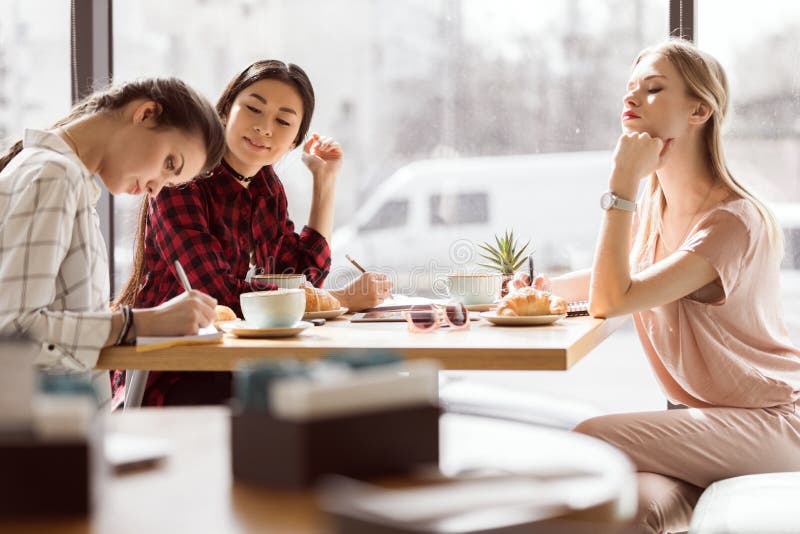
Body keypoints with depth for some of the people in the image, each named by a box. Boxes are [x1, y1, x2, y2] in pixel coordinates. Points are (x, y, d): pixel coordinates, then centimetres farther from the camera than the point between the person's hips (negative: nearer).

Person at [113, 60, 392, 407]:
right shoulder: (182, 181, -17)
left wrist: (325, 181, 5)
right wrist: (344, 298, -22)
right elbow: (222, 296, -26)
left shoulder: (266, 186, 8)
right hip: (161, 381, -7)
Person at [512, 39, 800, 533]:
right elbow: (613, 274, 24)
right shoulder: (653, 209, 4)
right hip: (706, 416, 6)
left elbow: (611, 300, -27)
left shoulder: (734, 221, -21)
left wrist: (622, 183, -23)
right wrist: (547, 286, 3)